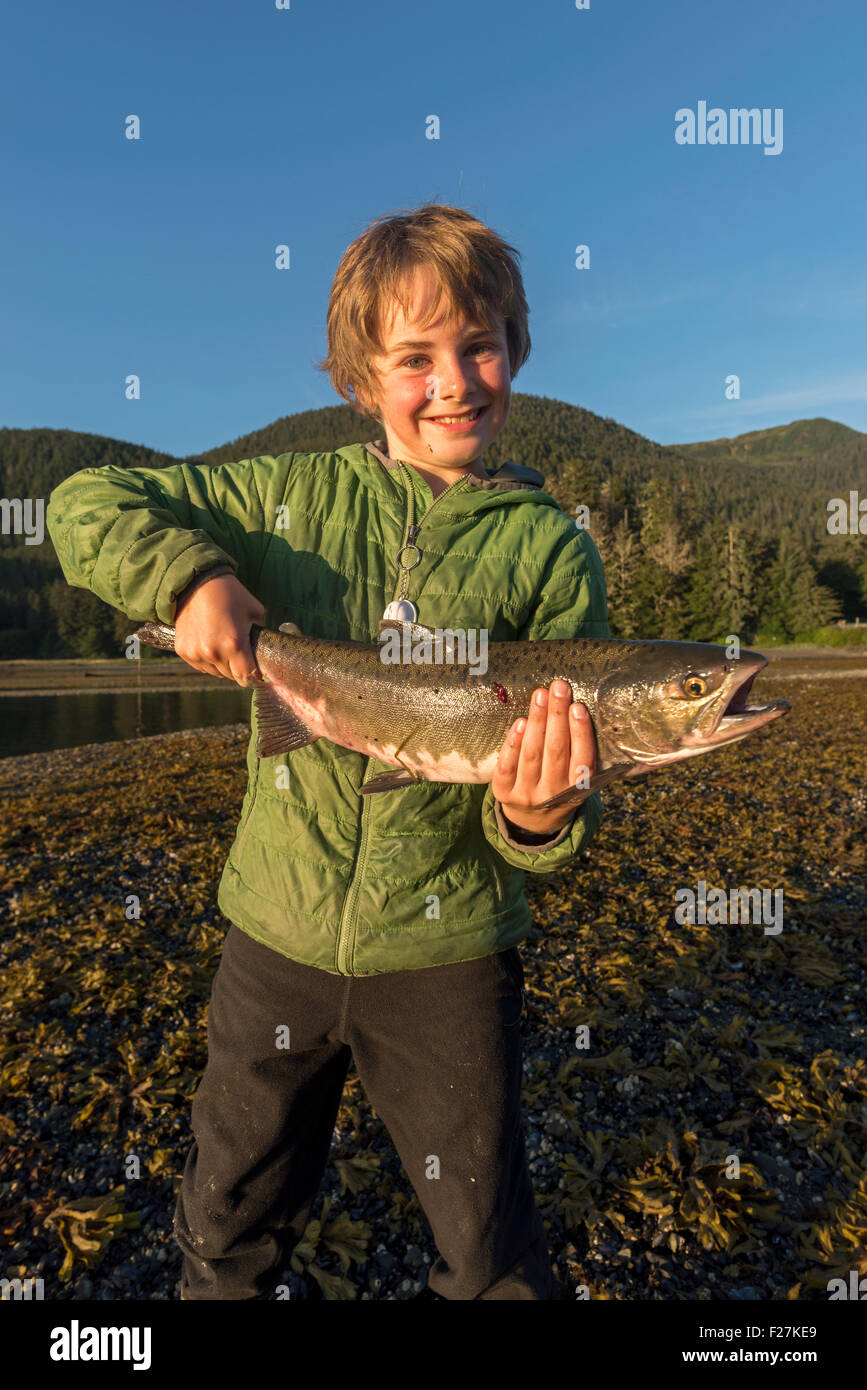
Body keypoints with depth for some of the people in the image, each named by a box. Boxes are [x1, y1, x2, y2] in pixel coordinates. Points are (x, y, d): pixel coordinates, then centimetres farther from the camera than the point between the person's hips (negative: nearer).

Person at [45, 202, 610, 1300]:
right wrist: (189, 575, -15)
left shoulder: (548, 545, -4)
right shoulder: (292, 495, 0)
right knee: (228, 1237, 25)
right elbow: (85, 503, 4)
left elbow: (578, 763, -5)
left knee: (491, 1257, 19)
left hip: (447, 952, -1)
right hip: (277, 932, 2)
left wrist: (540, 820, -28)